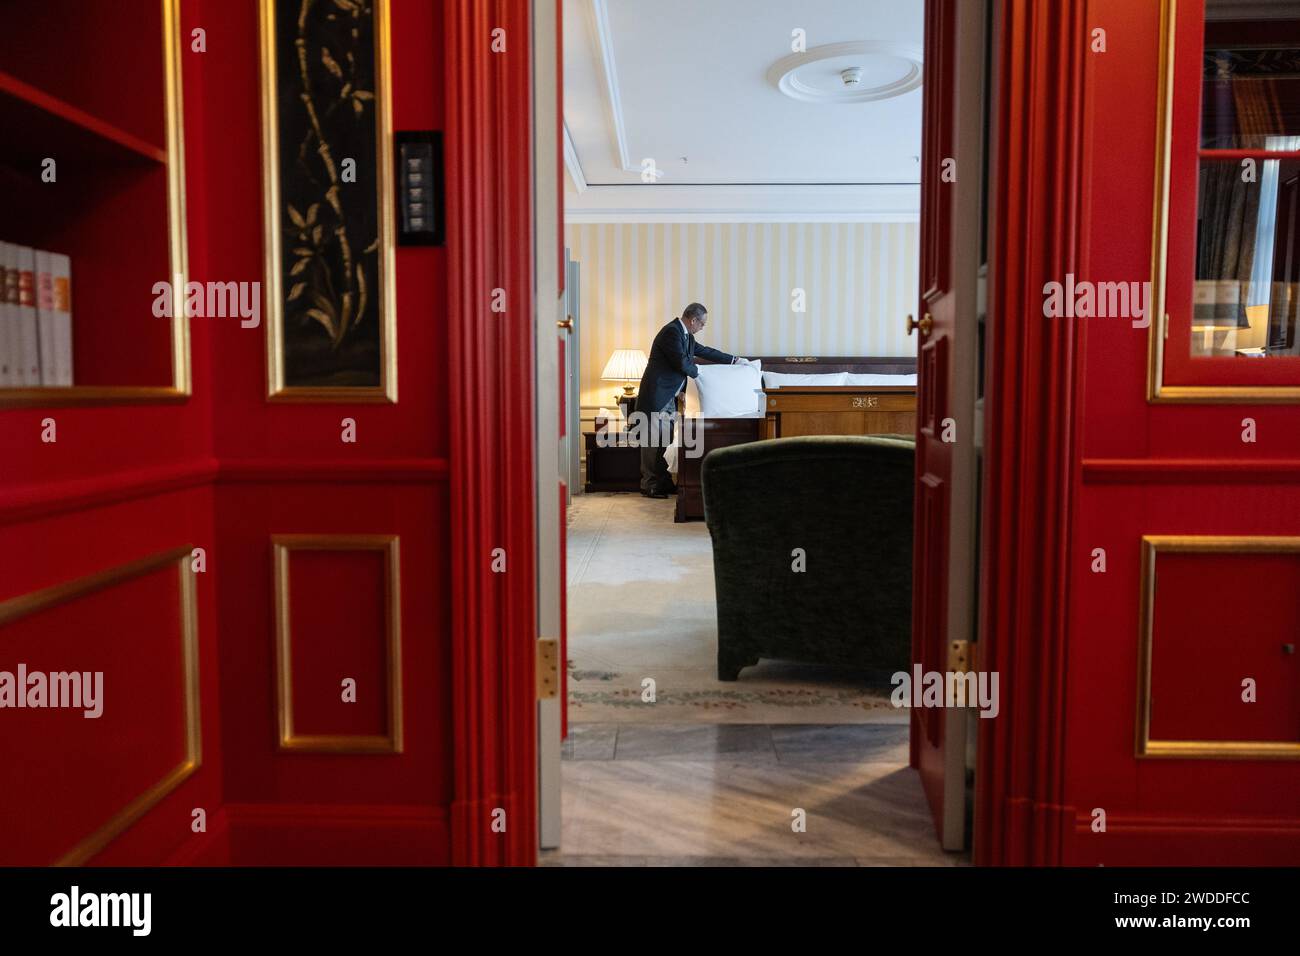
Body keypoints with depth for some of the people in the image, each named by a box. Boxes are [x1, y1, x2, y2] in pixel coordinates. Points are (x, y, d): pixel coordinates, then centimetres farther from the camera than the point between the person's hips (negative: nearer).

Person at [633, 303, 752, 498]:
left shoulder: (685, 335, 15)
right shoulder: (671, 332, -16)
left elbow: (705, 351, 26)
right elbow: (682, 363, -22)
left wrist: (734, 360, 29)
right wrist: (696, 372, -1)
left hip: (670, 397, 10)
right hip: (657, 395, -10)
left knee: (666, 439, 10)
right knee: (654, 440, -6)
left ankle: (664, 482, 16)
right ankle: (649, 485, -1)